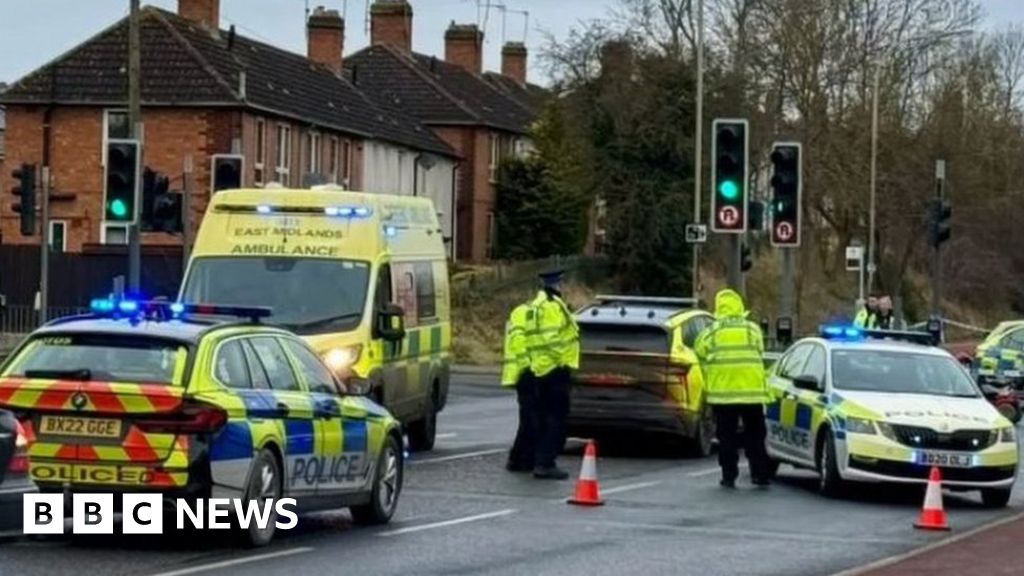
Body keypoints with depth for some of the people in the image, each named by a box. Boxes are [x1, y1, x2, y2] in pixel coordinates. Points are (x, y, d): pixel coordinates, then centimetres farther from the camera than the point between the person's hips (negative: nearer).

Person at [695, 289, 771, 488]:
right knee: (754, 435, 11)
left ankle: (729, 476, 4)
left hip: (722, 393, -1)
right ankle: (760, 474, 11)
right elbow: (759, 355, 6)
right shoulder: (753, 330, 4)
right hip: (752, 391, 1)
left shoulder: (710, 332, 0)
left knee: (727, 437, 5)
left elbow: (700, 357, 2)